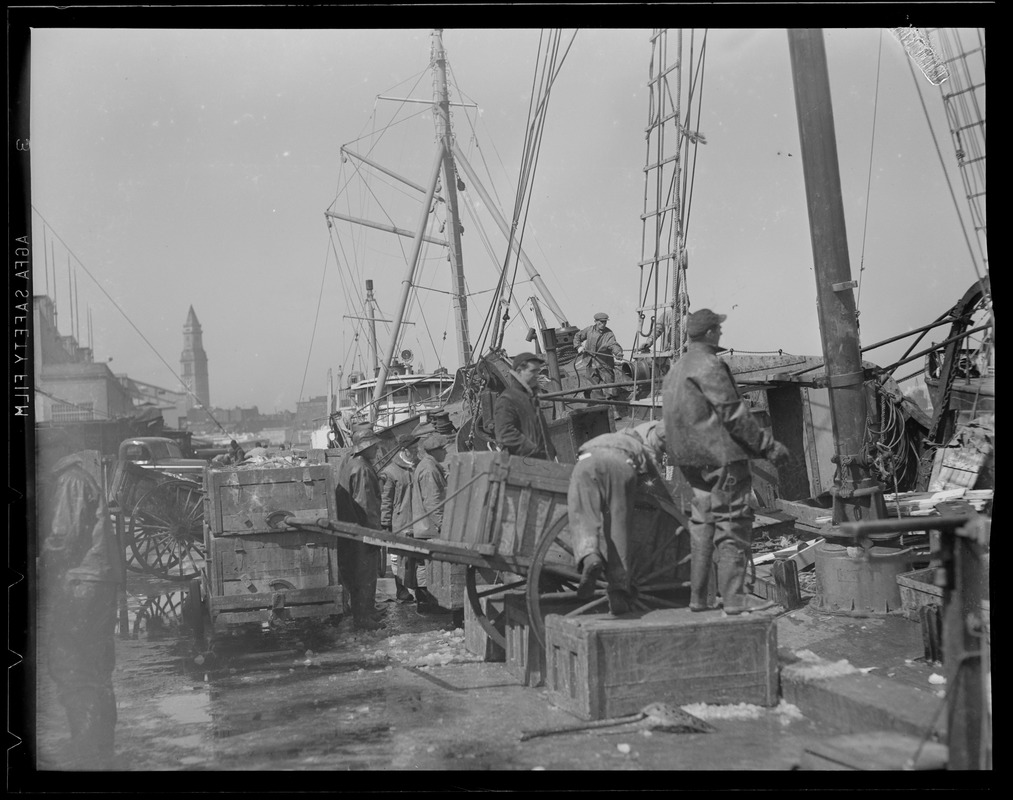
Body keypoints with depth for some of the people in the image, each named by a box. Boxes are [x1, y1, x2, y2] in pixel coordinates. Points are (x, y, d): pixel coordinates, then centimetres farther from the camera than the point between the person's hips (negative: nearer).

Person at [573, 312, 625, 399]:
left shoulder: (609, 334, -11)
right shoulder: (589, 330, 2)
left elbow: (613, 345, -29)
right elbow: (577, 336, 17)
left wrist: (618, 352, -50)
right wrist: (578, 346, 0)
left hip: (605, 365, -3)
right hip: (591, 365, 3)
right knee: (595, 390, 6)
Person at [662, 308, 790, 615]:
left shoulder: (676, 369, 17)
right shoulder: (709, 366, -13)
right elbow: (734, 415, -17)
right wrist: (769, 445, -12)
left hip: (693, 459, 10)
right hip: (721, 455, -9)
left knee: (703, 522, 14)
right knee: (732, 522, -5)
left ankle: (698, 597, 16)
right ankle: (733, 598, -6)